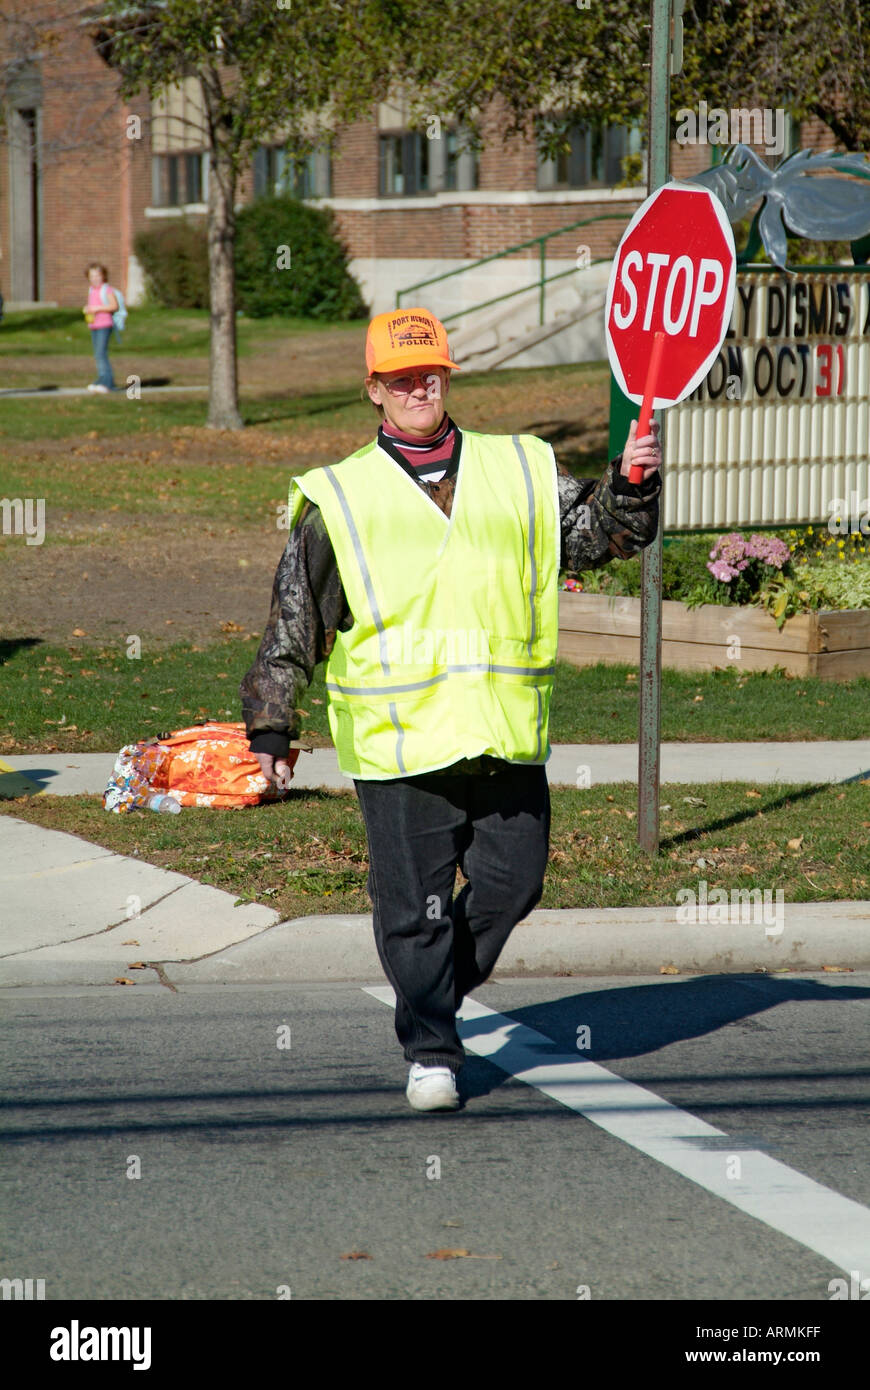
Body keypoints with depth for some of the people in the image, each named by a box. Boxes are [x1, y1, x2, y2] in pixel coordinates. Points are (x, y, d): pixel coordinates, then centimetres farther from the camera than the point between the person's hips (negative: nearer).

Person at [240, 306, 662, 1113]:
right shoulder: (338, 499, 4)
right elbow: (293, 623, 8)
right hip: (396, 736, -3)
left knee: (512, 881, 7)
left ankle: (439, 991, 32)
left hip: (507, 736, 3)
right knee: (413, 902, -1)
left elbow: (598, 533, 15)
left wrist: (629, 486, -6)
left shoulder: (519, 473, 11)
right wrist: (272, 726, 9)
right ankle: (430, 1052, 14)